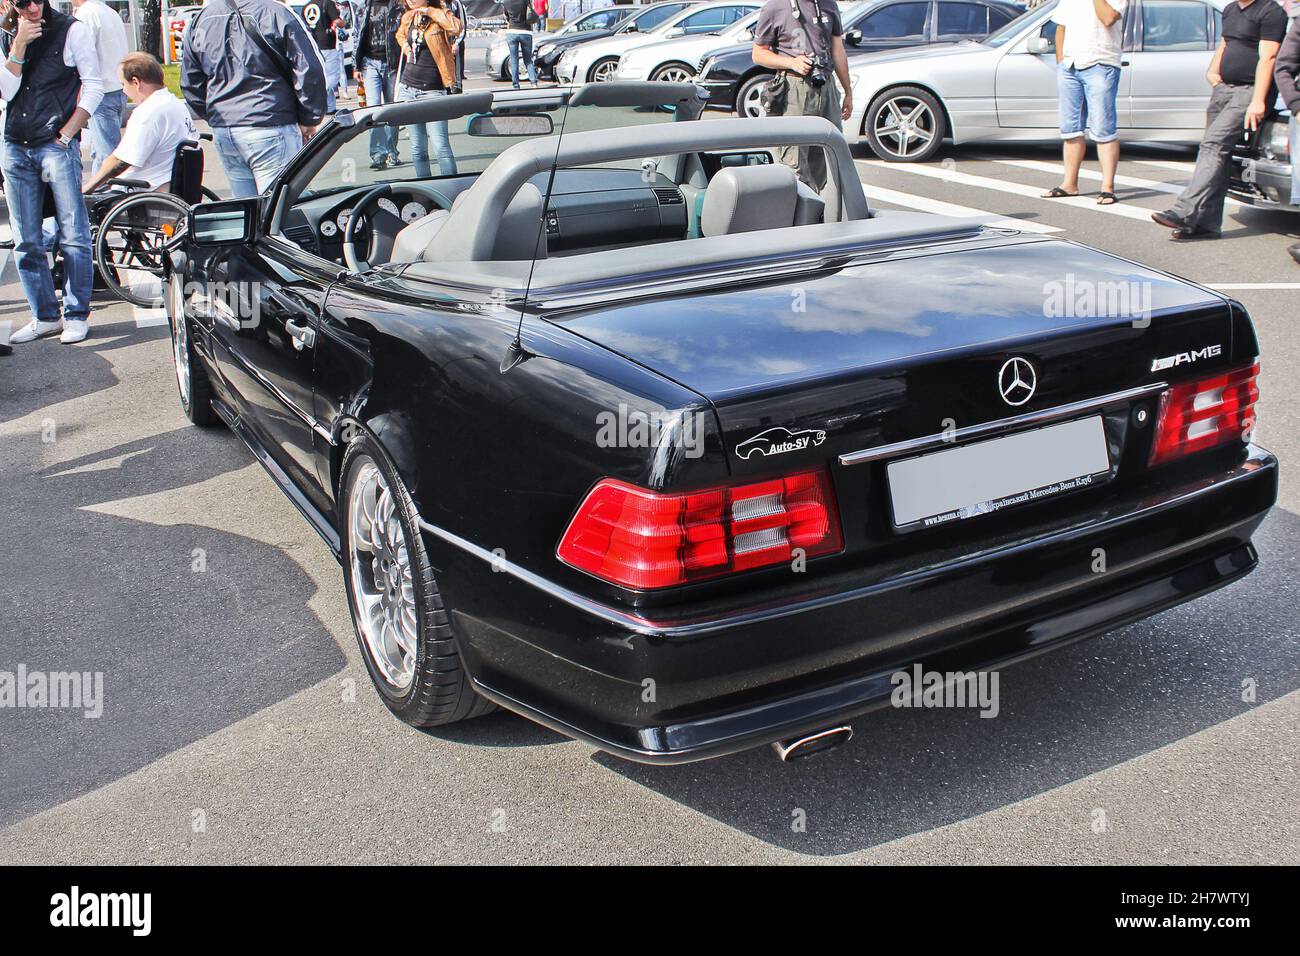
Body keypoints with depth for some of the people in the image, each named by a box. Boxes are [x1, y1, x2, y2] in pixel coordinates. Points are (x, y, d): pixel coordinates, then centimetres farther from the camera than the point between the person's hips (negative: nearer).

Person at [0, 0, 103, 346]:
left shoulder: (72, 30, 1)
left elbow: (93, 86, -2)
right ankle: (46, 316, 16)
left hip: (57, 146, -4)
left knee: (73, 236, -4)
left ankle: (76, 315, 6)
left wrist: (66, 135, -8)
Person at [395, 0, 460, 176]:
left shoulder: (438, 18, -6)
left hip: (433, 90, -6)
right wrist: (405, 47, 13)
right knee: (417, 148, 9)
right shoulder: (407, 18, 11)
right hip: (408, 87, 6)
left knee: (441, 146, -12)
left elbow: (456, 27, -29)